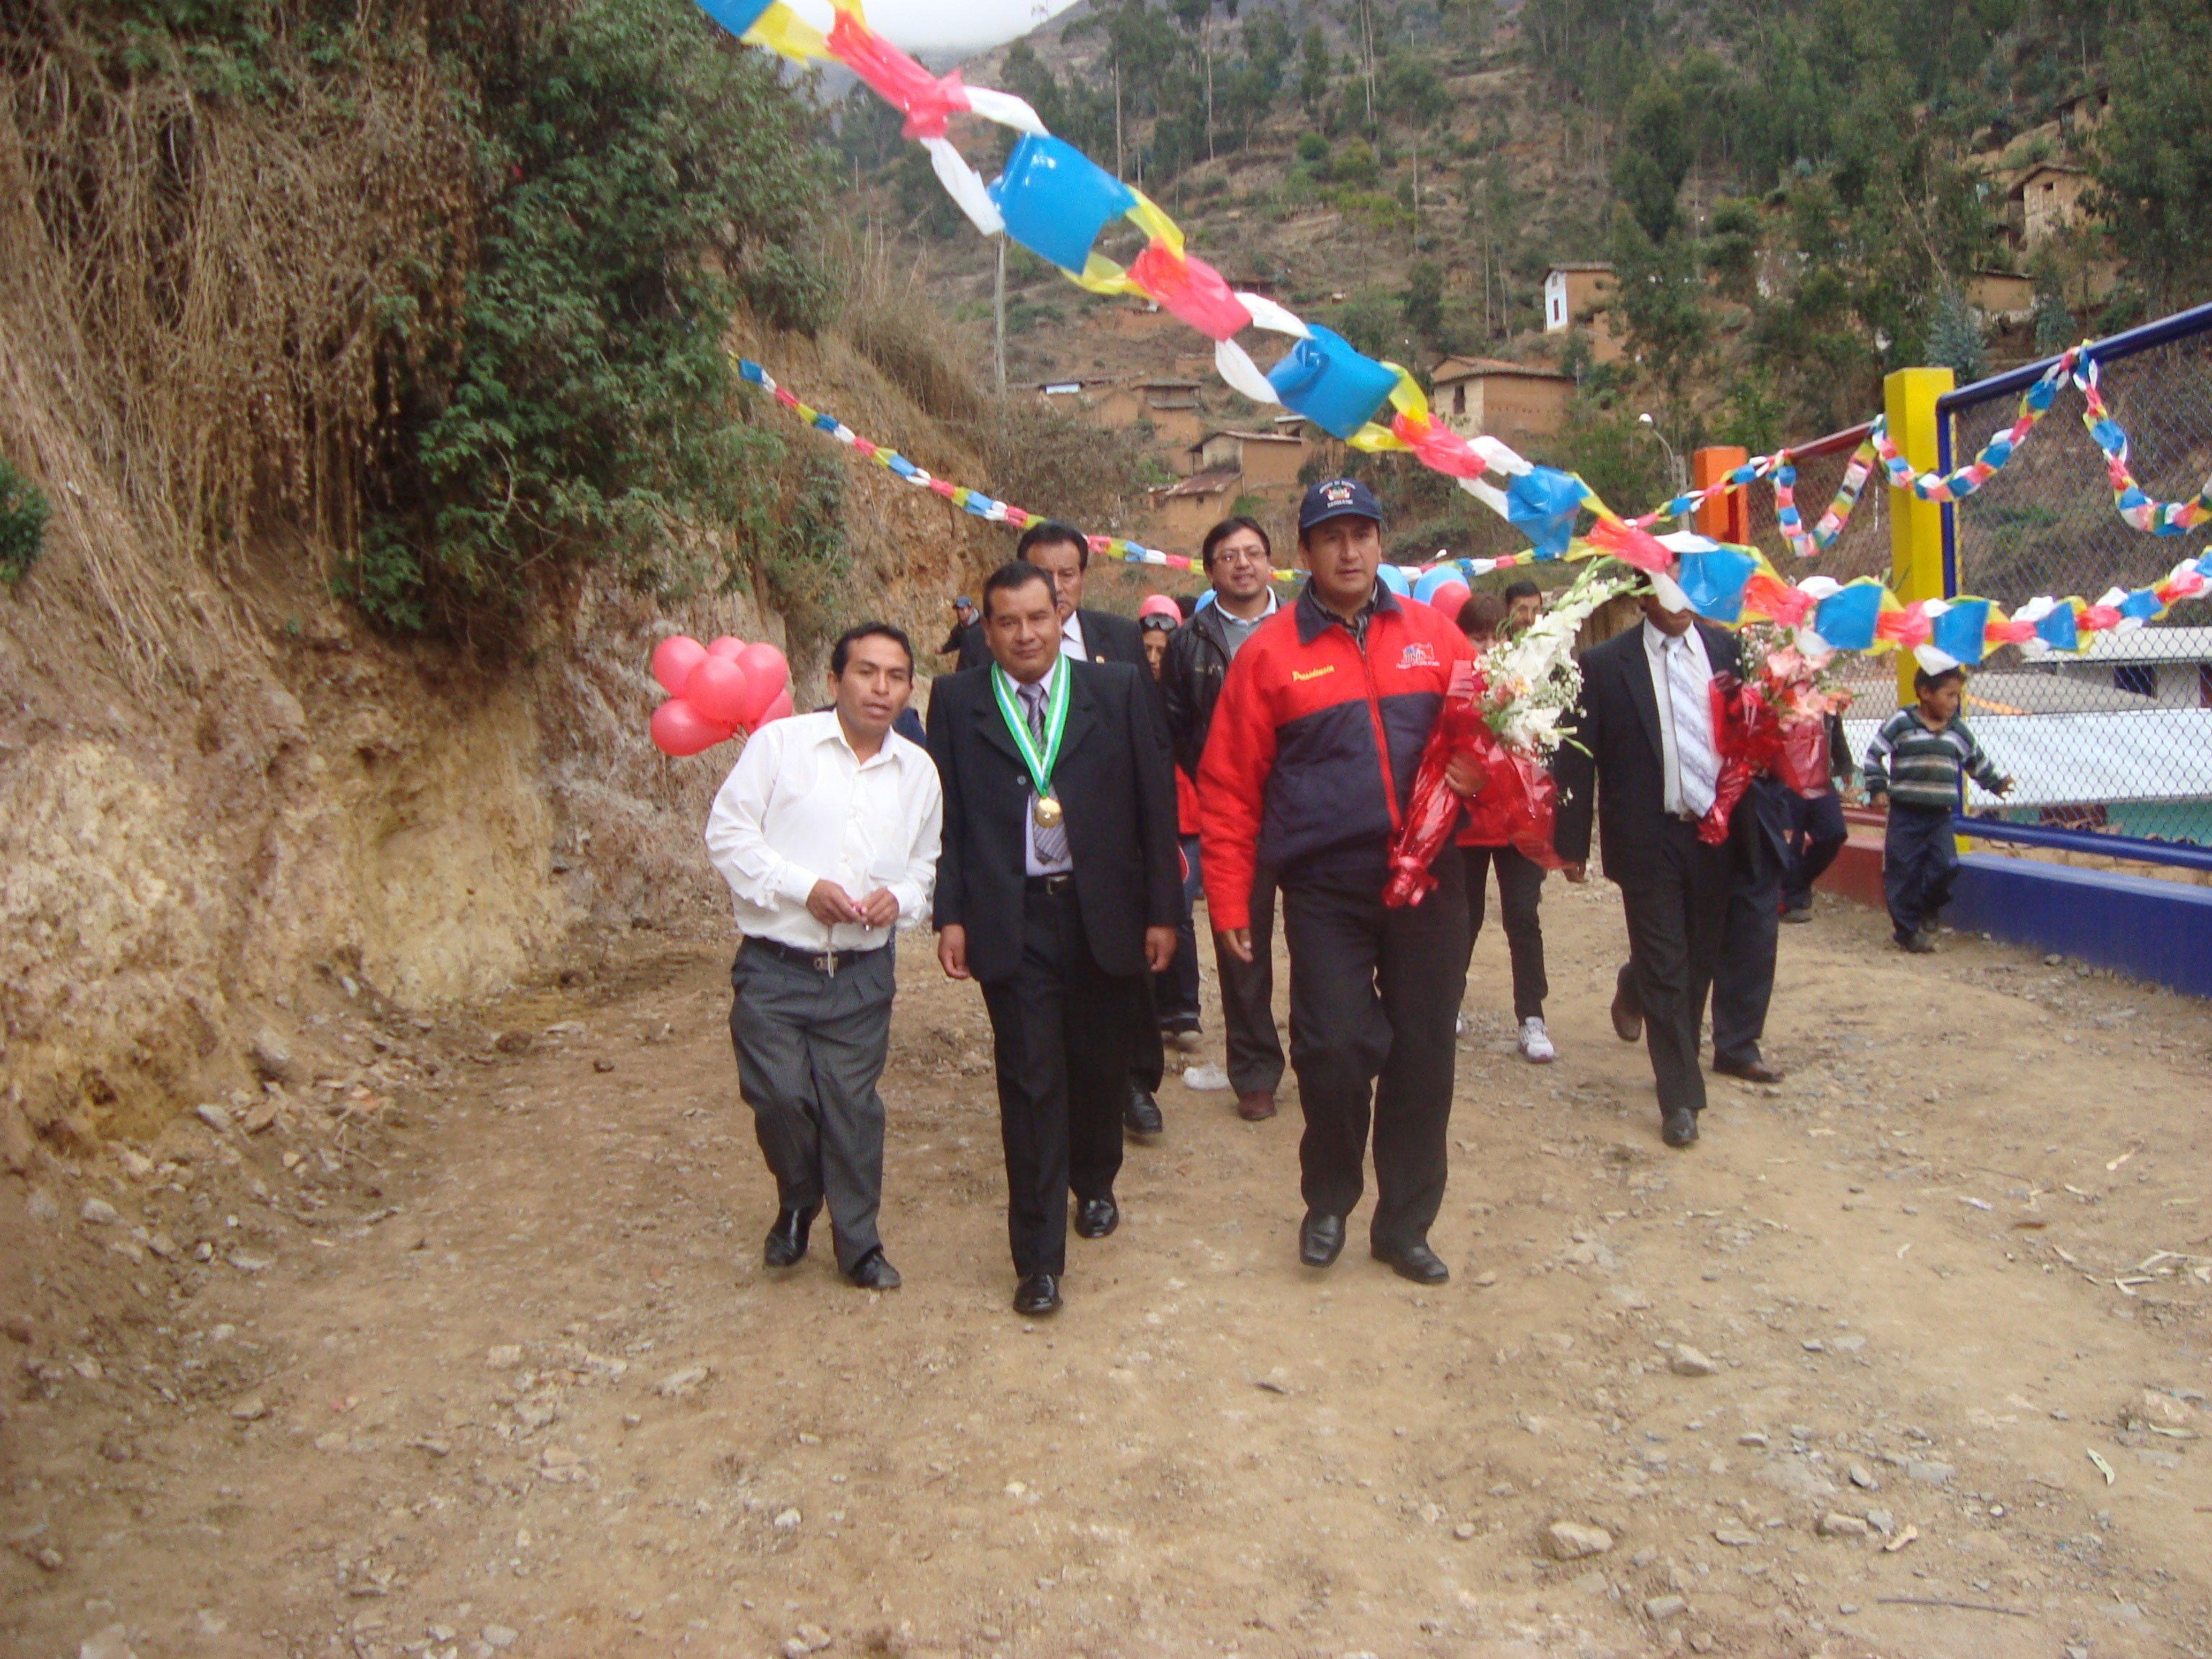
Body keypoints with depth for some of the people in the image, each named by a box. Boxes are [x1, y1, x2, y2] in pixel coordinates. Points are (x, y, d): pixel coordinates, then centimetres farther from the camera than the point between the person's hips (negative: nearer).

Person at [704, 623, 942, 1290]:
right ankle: (797, 1205, 28)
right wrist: (803, 887, -15)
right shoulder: (780, 742, -3)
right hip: (774, 968, -2)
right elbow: (727, 833, -5)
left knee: (852, 1108, 6)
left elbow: (924, 867, 17)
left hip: (862, 973, 2)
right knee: (781, 1098, -4)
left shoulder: (918, 771, 8)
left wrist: (900, 898, -6)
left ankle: (858, 1243, 24)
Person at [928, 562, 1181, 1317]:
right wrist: (950, 915, -4)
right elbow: (946, 814, 3)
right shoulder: (957, 701, 3)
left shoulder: (1117, 690, 2)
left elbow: (1154, 803, 2)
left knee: (1101, 1067, 15)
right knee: (1030, 1083, -1)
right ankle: (1039, 1258, 9)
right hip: (1012, 921, -1)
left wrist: (1161, 910, 0)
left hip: (1105, 911, 1)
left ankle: (1094, 1184, 43)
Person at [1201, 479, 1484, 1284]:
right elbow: (1228, 787, 0)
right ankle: (1328, 1201, 23)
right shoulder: (1269, 652, 0)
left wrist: (1478, 769, -7)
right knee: (1332, 1051, -6)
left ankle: (1405, 1223, 27)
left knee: (1423, 1054, 8)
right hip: (1324, 891, -2)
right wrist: (1229, 902, -2)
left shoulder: (1432, 634, 7)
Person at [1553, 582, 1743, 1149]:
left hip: (1716, 832, 4)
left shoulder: (1728, 651, 5)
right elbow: (1576, 758, -5)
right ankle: (1679, 1094, 11)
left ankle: (1635, 988, 46)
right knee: (1665, 967, 0)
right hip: (1649, 837, -4)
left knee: (1700, 961, 14)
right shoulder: (1604, 664, -4)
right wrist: (1572, 842, -7)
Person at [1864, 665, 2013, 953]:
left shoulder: (1958, 730, 9)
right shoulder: (1901, 723, -5)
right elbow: (1874, 754, -3)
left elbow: (1975, 760, 25)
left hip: (1940, 814, 4)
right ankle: (1907, 931, 9)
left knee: (1945, 866, -9)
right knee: (1904, 872, -2)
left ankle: (1929, 908, 21)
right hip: (1904, 813, -4)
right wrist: (1877, 789, -8)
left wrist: (1995, 784, 32)